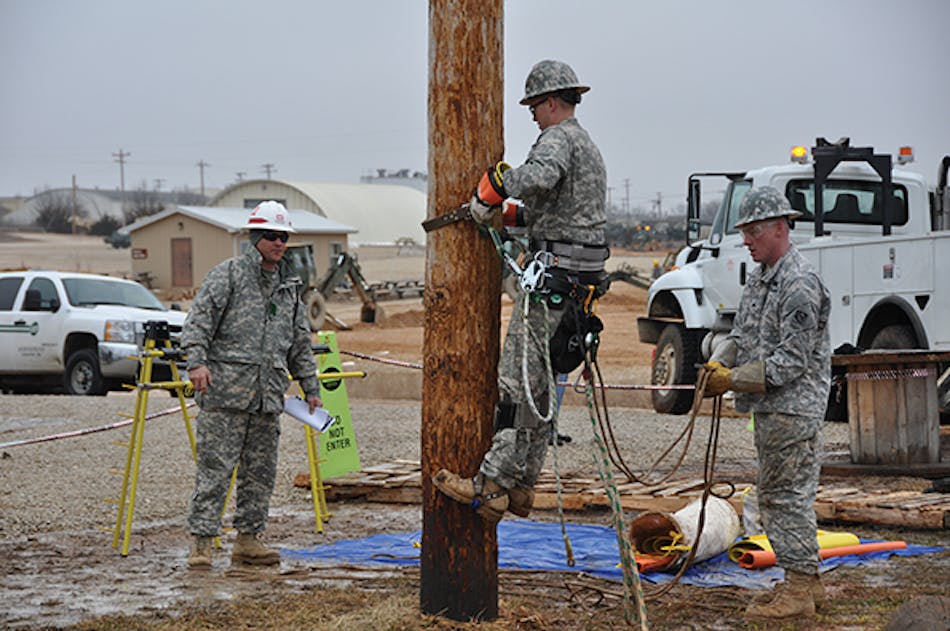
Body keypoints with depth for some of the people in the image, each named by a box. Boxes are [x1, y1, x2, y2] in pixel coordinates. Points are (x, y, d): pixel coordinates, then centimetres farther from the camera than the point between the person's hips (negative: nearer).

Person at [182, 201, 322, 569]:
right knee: (215, 468, -7)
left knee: (261, 472, 9)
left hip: (268, 396, 6)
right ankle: (202, 542, -5)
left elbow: (300, 342, 26)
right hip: (225, 391, -6)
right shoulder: (229, 274, 0)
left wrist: (311, 387, 24)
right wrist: (197, 361, -22)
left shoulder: (289, 286, 19)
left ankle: (248, 539, 18)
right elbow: (199, 318, -9)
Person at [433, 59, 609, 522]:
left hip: (555, 272, -10)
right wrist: (519, 214, 22)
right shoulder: (589, 148, 24)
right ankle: (520, 485, 13)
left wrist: (489, 195, -18)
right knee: (540, 380, 11)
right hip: (584, 276, 10)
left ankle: (490, 487, -15)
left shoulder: (559, 138, -9)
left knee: (517, 379, -12)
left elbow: (540, 175, -31)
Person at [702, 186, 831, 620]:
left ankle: (798, 590, -1)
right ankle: (807, 581, 23)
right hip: (769, 406, 10)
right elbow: (743, 332, 19)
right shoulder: (761, 277, 14)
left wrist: (735, 380, -19)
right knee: (775, 494, 15)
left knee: (789, 495, -7)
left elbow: (792, 361, -21)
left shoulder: (800, 285, -18)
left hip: (794, 408, -10)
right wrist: (719, 361, -1)